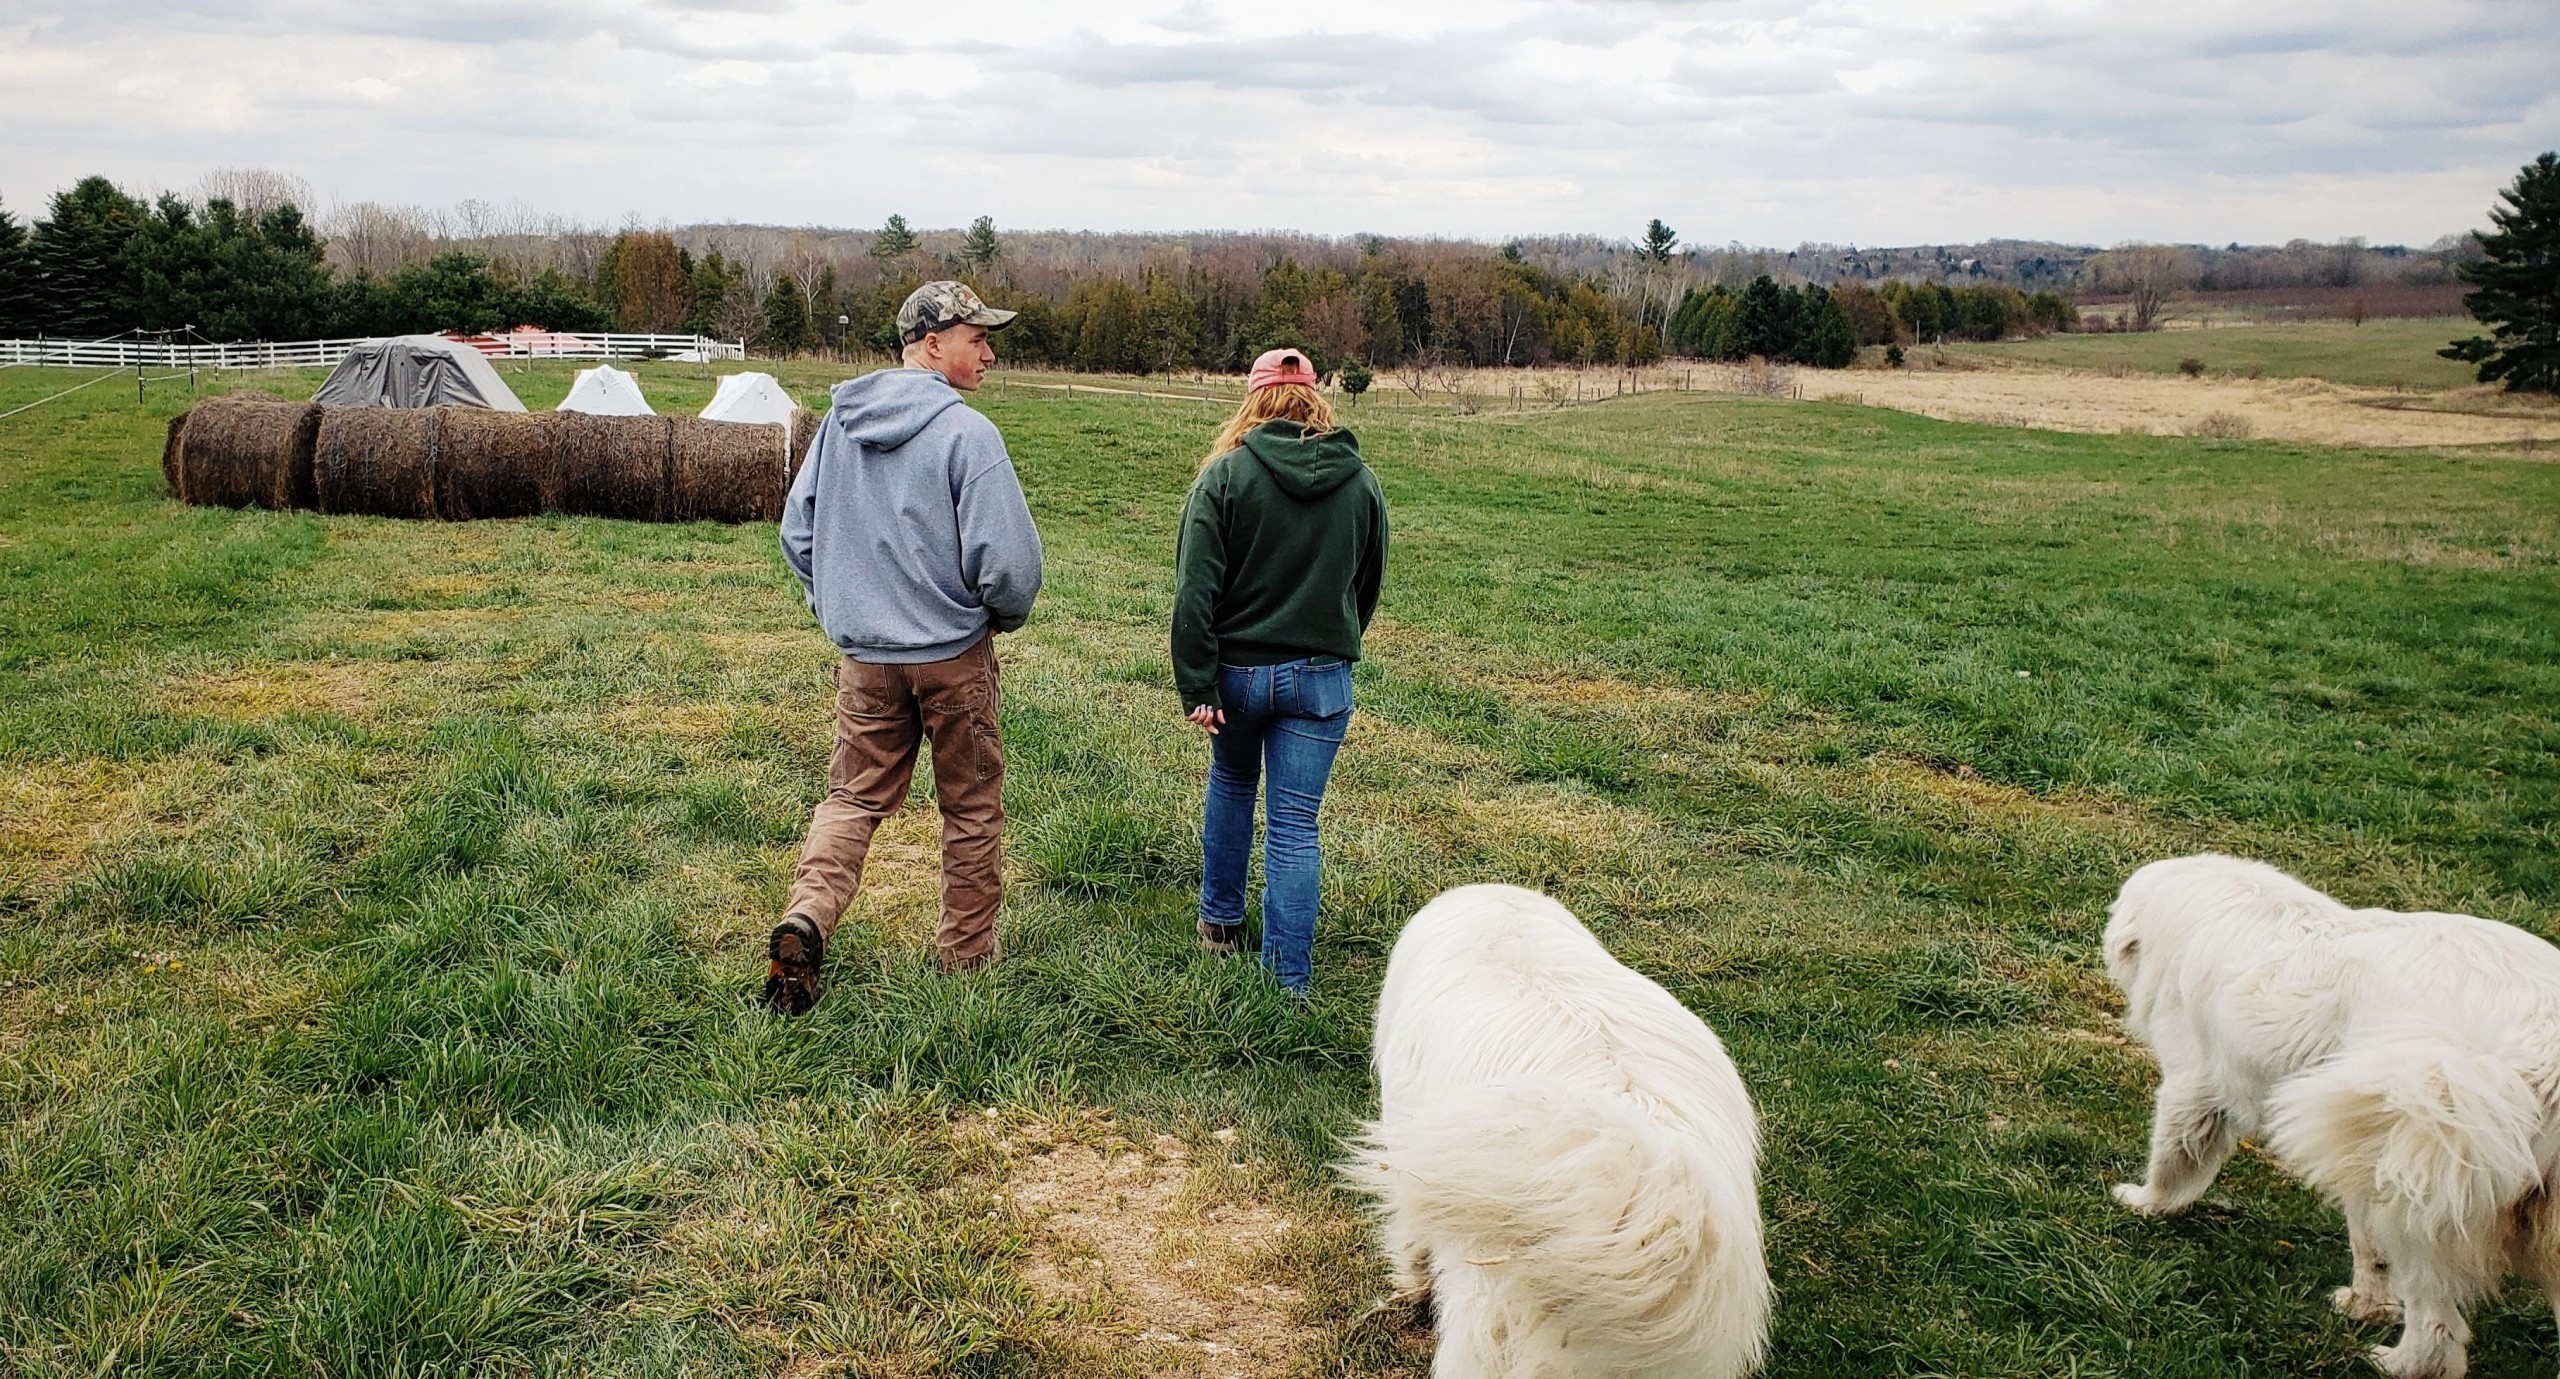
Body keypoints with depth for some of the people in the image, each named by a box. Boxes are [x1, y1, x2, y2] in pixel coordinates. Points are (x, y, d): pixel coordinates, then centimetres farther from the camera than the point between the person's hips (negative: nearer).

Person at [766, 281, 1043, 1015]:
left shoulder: (842, 419, 2)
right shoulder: (965, 432, -18)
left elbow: (797, 529, 9)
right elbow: (1007, 558, -21)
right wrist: (1008, 613, 0)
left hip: (864, 656, 5)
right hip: (954, 656, -4)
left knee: (852, 797, 13)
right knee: (972, 810, 12)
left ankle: (806, 915, -9)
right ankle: (969, 951, 23)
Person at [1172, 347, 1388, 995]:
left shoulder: (1225, 473, -8)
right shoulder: (1361, 482, 1)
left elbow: (1194, 591, -14)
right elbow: (1368, 587, 13)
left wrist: (1197, 686, -11)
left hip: (1237, 670, 0)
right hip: (1320, 678, 1)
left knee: (1231, 785, 25)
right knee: (1294, 825, 4)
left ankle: (1221, 920, 40)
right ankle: (1290, 983, 6)